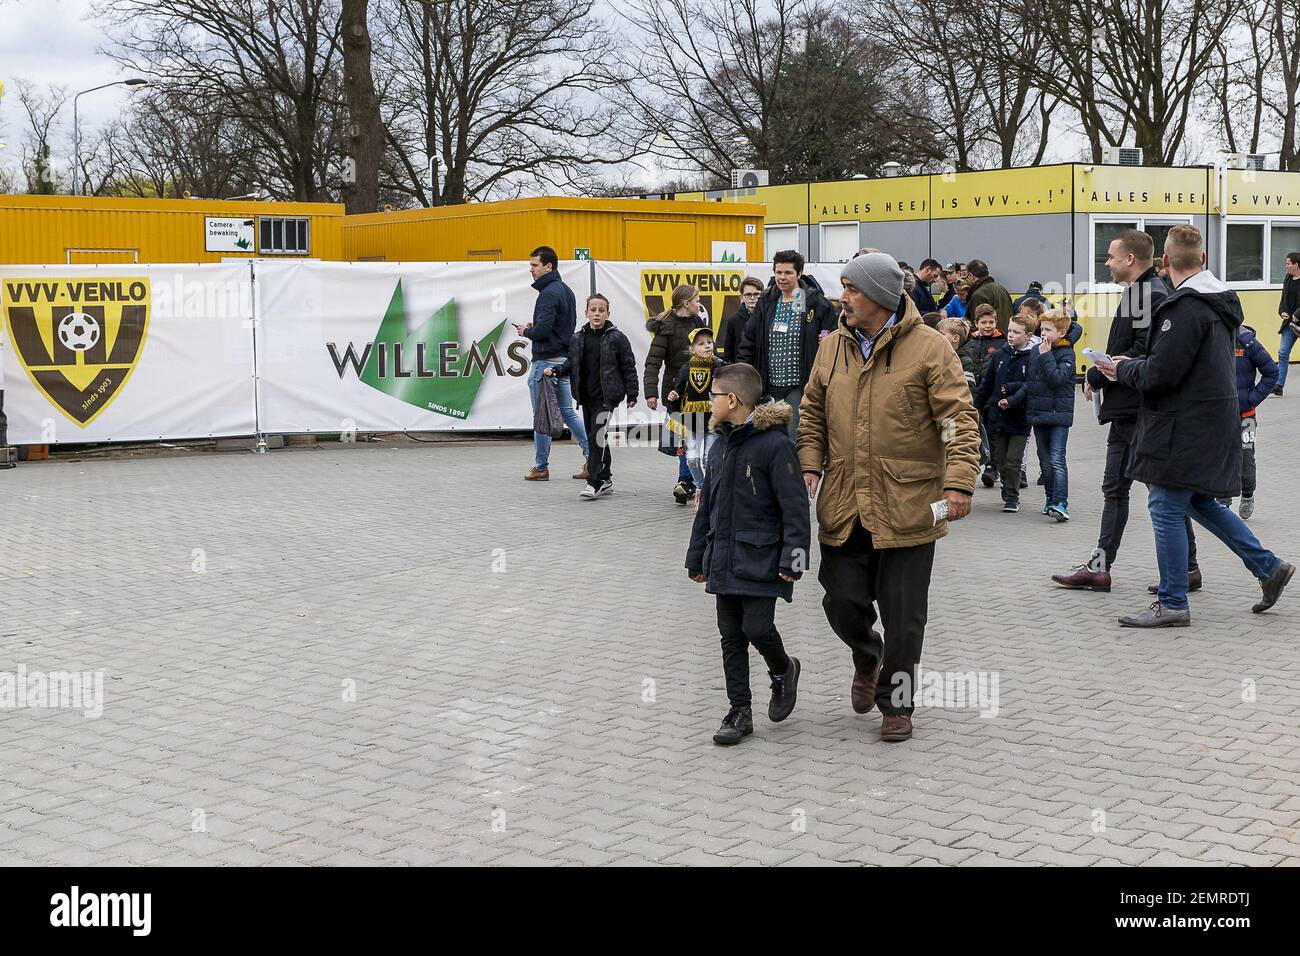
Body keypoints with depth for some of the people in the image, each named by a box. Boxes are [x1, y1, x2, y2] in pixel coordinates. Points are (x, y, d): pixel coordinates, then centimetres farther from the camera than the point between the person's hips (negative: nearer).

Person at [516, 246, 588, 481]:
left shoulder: (548, 293, -16)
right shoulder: (566, 290, 14)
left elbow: (542, 330, -24)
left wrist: (526, 331, -3)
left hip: (546, 362, -9)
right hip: (564, 359, 9)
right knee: (567, 412, 13)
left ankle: (541, 468, 7)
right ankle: (593, 457, 8)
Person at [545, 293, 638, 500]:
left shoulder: (617, 338, -4)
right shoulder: (578, 339, 8)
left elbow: (629, 367, 0)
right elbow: (571, 363, 20)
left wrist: (631, 394, -1)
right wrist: (555, 370, 2)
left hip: (606, 397, -5)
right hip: (586, 397, 6)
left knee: (597, 436, -15)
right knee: (595, 439, 12)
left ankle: (595, 482, -12)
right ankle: (605, 479, 24)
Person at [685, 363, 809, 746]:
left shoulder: (774, 444, -13)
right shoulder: (719, 448, 11)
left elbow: (795, 508, -14)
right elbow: (706, 508, 19)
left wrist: (792, 557, -19)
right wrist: (697, 556, 20)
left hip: (760, 560, -7)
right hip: (724, 561, 7)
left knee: (757, 627, -11)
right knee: (731, 635, 8)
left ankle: (783, 670, 22)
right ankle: (739, 712, 16)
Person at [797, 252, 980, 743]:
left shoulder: (929, 347, -8)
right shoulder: (832, 347, 8)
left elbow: (959, 420, -10)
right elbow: (812, 414, 17)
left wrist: (958, 482, -19)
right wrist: (810, 466, 4)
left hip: (907, 508, -4)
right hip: (843, 507, 4)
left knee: (903, 616, 4)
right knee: (842, 602, 7)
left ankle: (896, 704, 21)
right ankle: (868, 657, 39)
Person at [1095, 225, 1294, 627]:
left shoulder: (1185, 306, -20)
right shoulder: (1219, 301, 12)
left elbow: (1160, 373, -23)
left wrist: (1124, 369, -5)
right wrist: (1134, 365, 16)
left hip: (1186, 427, -10)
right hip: (1215, 420, 10)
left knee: (1166, 508, -2)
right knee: (1200, 502, 21)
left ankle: (1172, 604, 4)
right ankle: (1268, 567, 26)